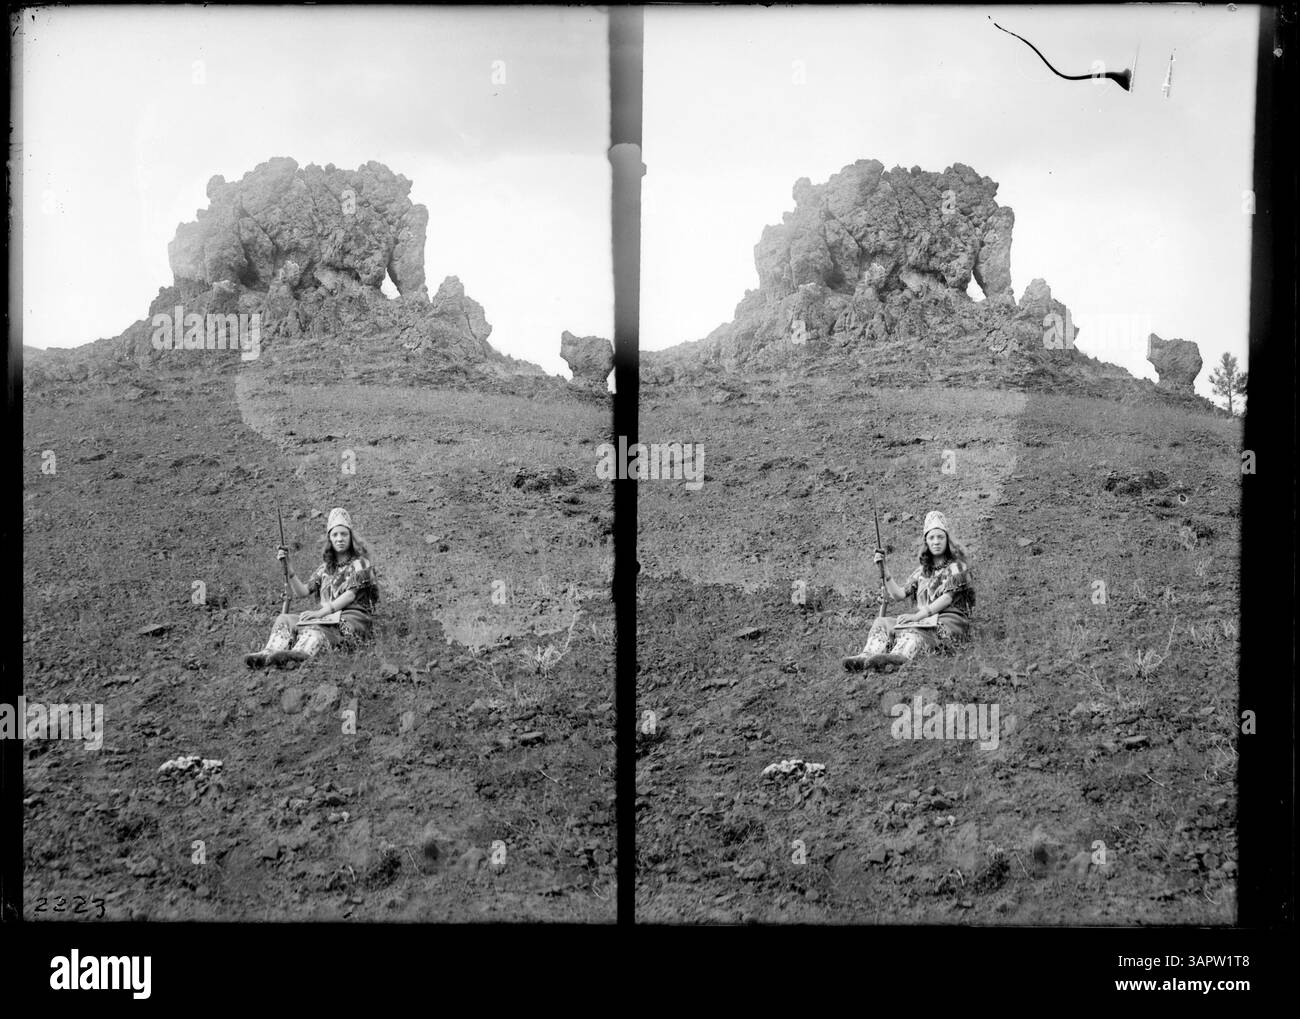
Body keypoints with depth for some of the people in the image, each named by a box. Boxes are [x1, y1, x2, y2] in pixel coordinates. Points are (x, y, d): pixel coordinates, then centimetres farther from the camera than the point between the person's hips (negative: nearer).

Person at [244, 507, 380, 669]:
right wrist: (288, 567, 2)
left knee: (317, 626, -39)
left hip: (353, 618, -6)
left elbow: (350, 595, -8)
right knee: (284, 619, -16)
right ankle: (269, 653, -45)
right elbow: (301, 592, 16)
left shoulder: (360, 564, 7)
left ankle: (301, 653, -71)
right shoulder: (325, 567, 25)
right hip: (328, 616, 6)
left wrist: (322, 612, -19)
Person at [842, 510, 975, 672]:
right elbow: (899, 595, 15)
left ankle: (899, 657, -72)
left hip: (950, 621, -6)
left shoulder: (957, 567, 5)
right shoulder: (922, 571, 24)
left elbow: (947, 598, -9)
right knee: (882, 623, -17)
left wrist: (918, 615, -21)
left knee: (914, 630, -39)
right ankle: (867, 657, -47)